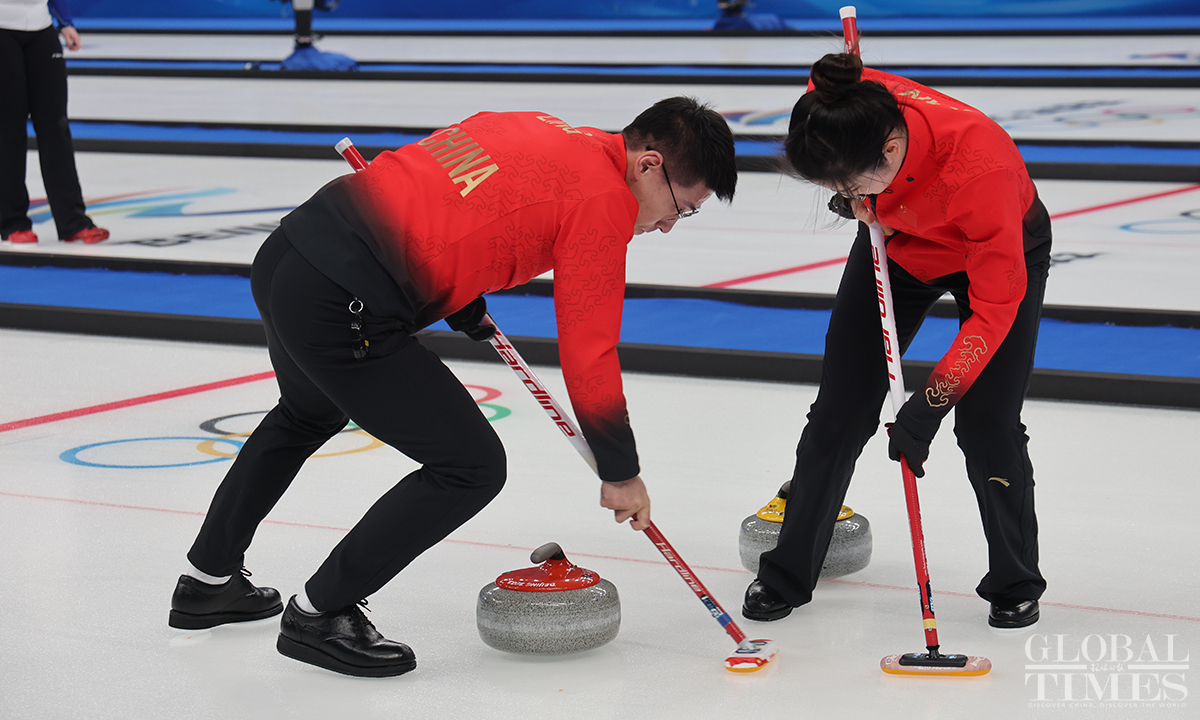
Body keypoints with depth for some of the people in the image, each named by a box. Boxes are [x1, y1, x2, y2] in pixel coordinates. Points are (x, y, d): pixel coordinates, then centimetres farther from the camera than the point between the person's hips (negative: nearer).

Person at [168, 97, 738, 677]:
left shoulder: (536, 129, 17)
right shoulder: (603, 198, -8)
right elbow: (588, 352, -7)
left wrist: (467, 310, 31)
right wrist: (621, 471, 4)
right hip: (344, 310, -10)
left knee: (308, 414, 37)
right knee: (471, 466, -2)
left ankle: (207, 583, 50)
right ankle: (319, 615, 10)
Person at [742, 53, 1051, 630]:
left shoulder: (983, 165, -44)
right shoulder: (833, 105, -31)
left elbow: (995, 306, -35)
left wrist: (931, 402, -36)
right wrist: (857, 201, -16)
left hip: (1002, 253, -4)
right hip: (898, 245, 4)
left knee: (987, 424, -11)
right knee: (841, 409, 3)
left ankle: (1015, 586, 11)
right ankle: (787, 575, 17)